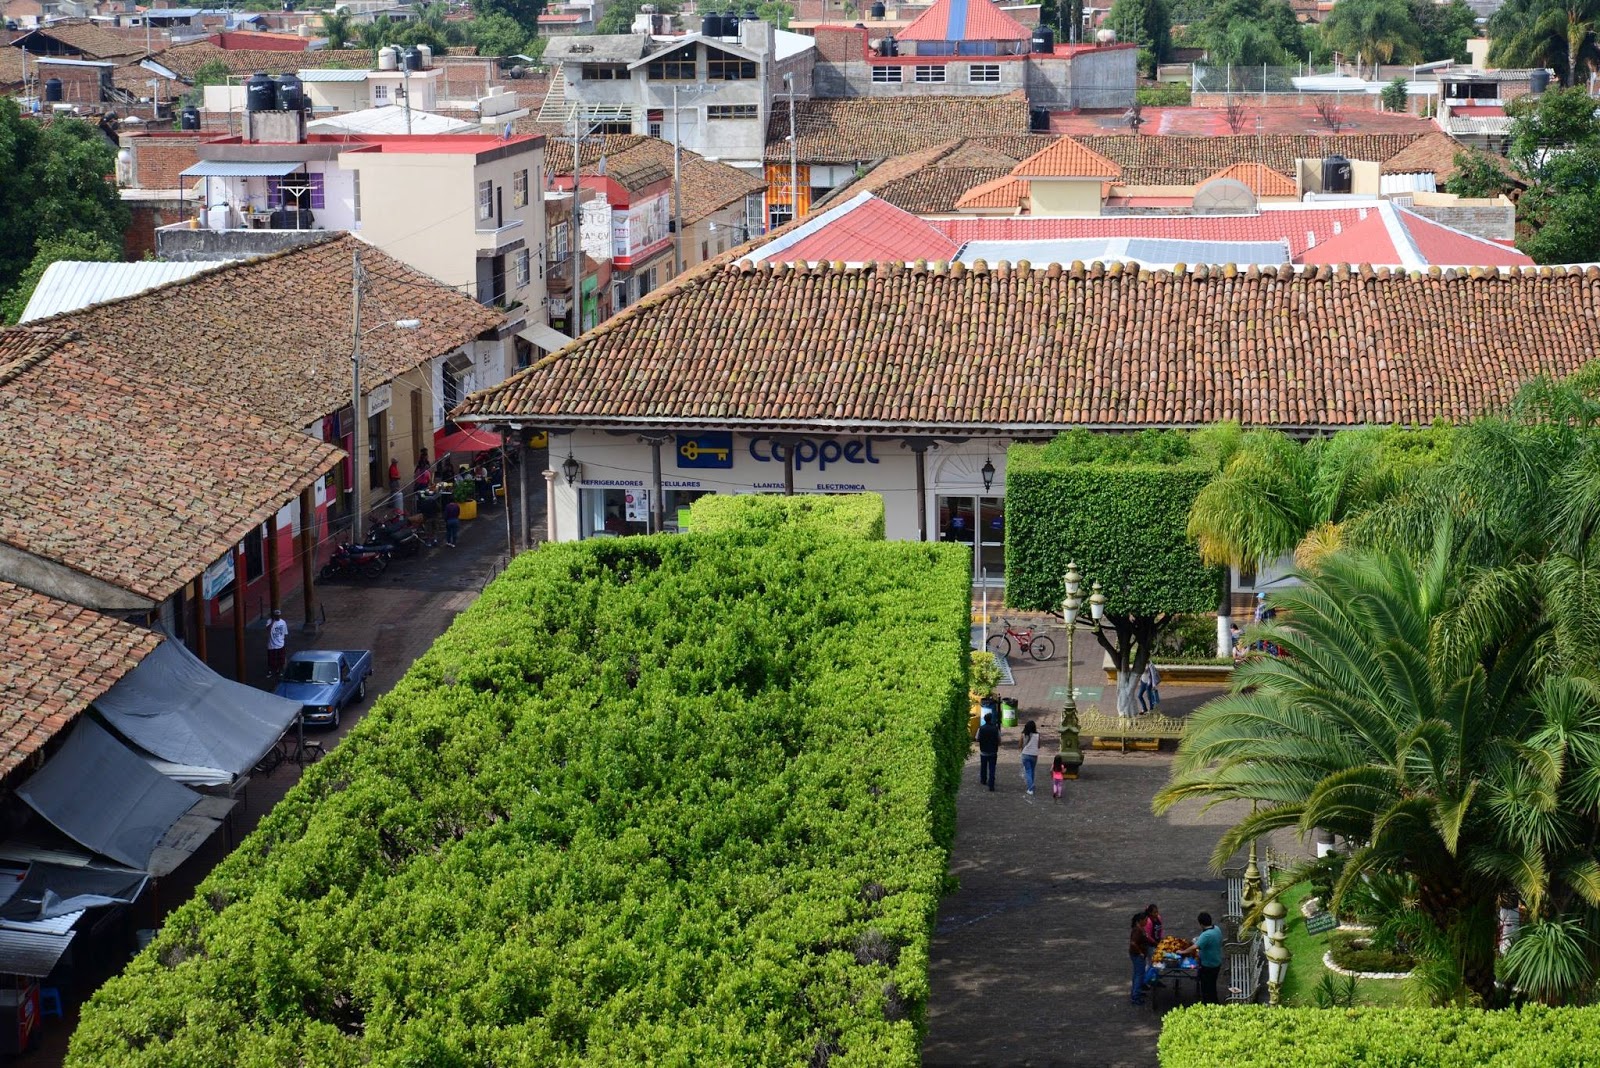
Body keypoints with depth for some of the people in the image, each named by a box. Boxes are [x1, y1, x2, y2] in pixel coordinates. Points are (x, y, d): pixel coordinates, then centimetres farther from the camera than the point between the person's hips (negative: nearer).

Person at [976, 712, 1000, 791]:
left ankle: (983, 781, 40)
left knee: (983, 767, 23)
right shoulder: (995, 729, -10)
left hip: (983, 752, 1)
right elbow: (999, 739, -4)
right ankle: (991, 786, -6)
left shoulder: (981, 729, -9)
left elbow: (978, 739, -3)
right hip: (993, 752, -1)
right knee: (992, 769, 0)